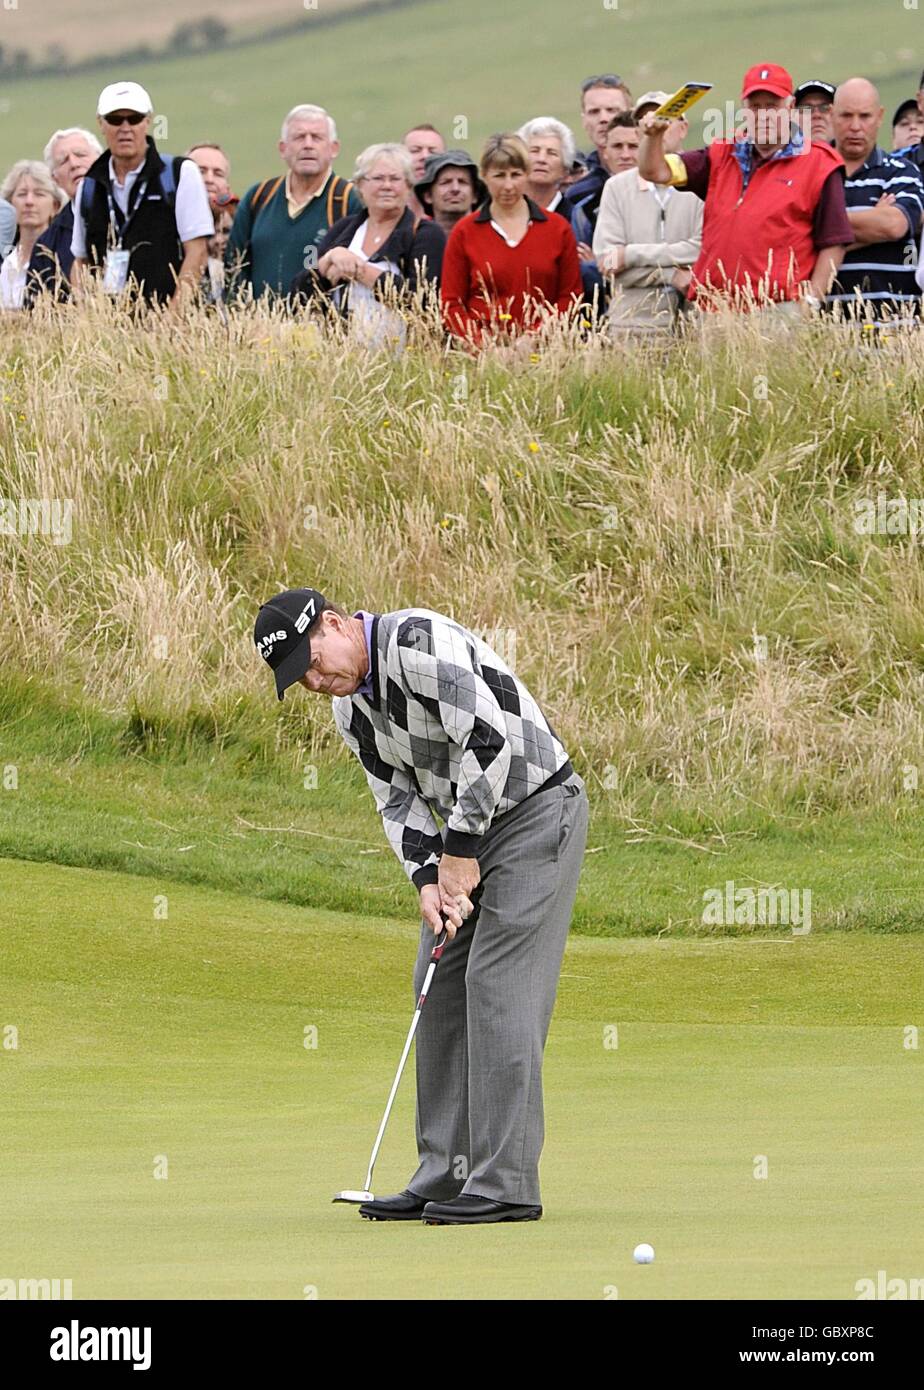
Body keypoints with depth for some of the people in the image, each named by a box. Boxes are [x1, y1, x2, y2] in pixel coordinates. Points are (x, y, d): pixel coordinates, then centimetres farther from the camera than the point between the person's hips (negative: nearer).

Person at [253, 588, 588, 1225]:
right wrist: (428, 880, -9)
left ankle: (505, 1185, -14)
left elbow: (490, 741, -29)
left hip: (537, 810, -9)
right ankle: (445, 1177, 10)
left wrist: (460, 849, -21)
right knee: (440, 988, 6)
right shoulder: (350, 707, 6)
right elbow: (398, 800, 8)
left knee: (497, 986, -14)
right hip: (468, 834, 9)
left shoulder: (419, 643, -24)